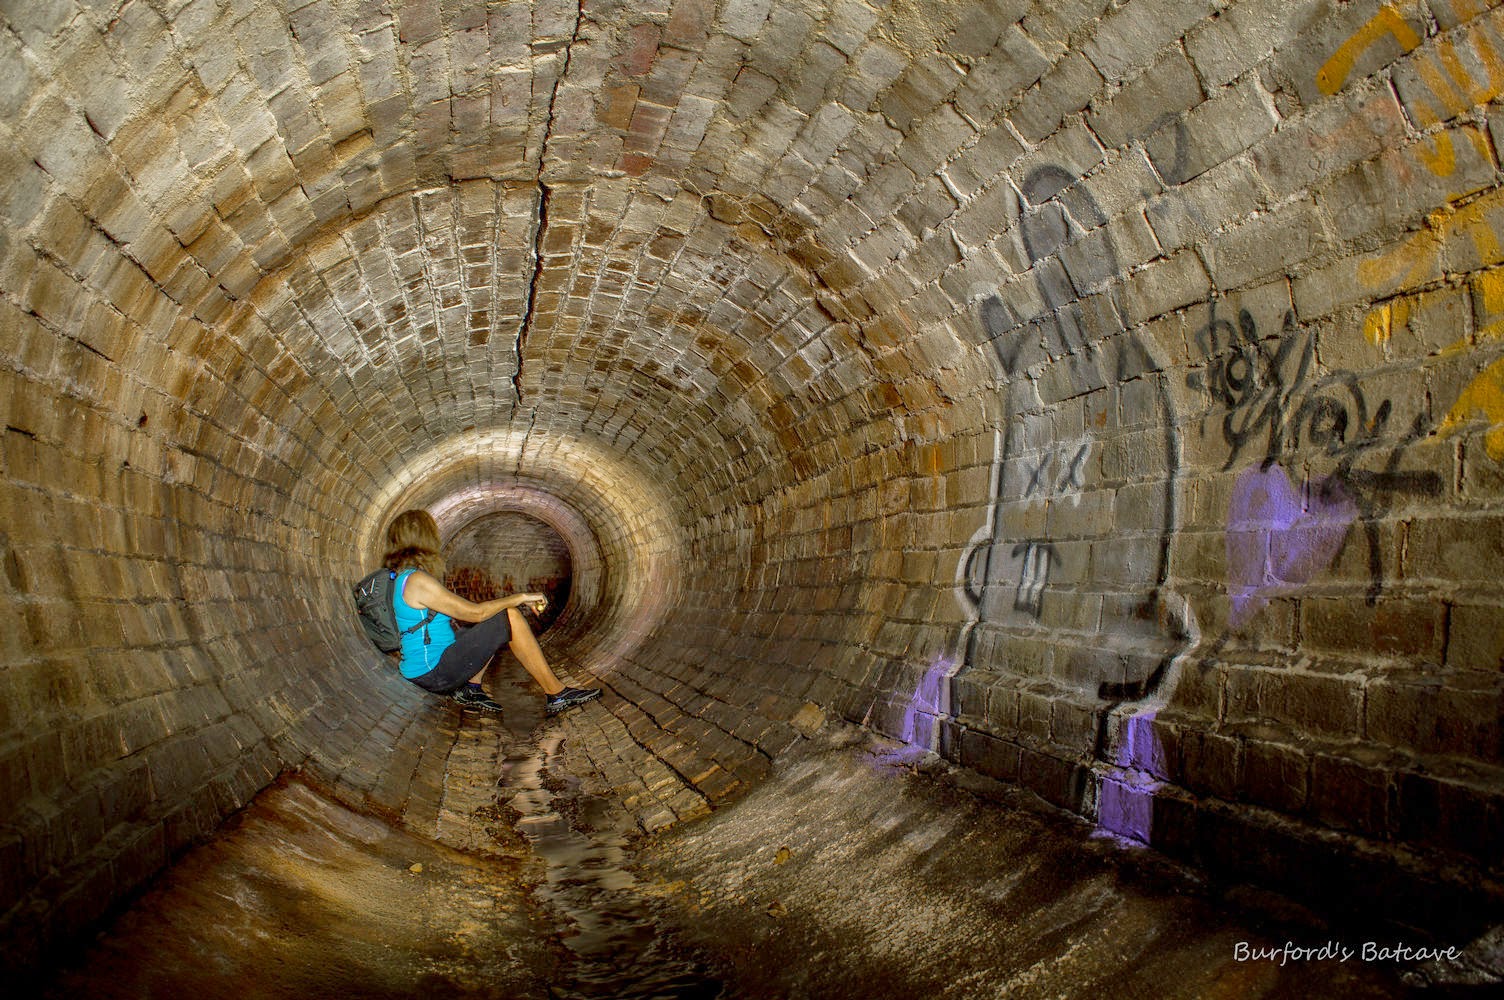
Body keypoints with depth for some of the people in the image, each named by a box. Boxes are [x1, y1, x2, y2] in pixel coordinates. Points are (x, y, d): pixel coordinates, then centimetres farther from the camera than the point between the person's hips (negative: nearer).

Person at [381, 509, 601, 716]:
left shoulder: (404, 578, 13)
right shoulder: (418, 581, -18)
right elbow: (475, 612, -19)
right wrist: (520, 598, -8)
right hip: (433, 674, -10)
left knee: (500, 615, 13)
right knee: (509, 618, -11)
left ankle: (471, 688, 8)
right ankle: (557, 694, -7)